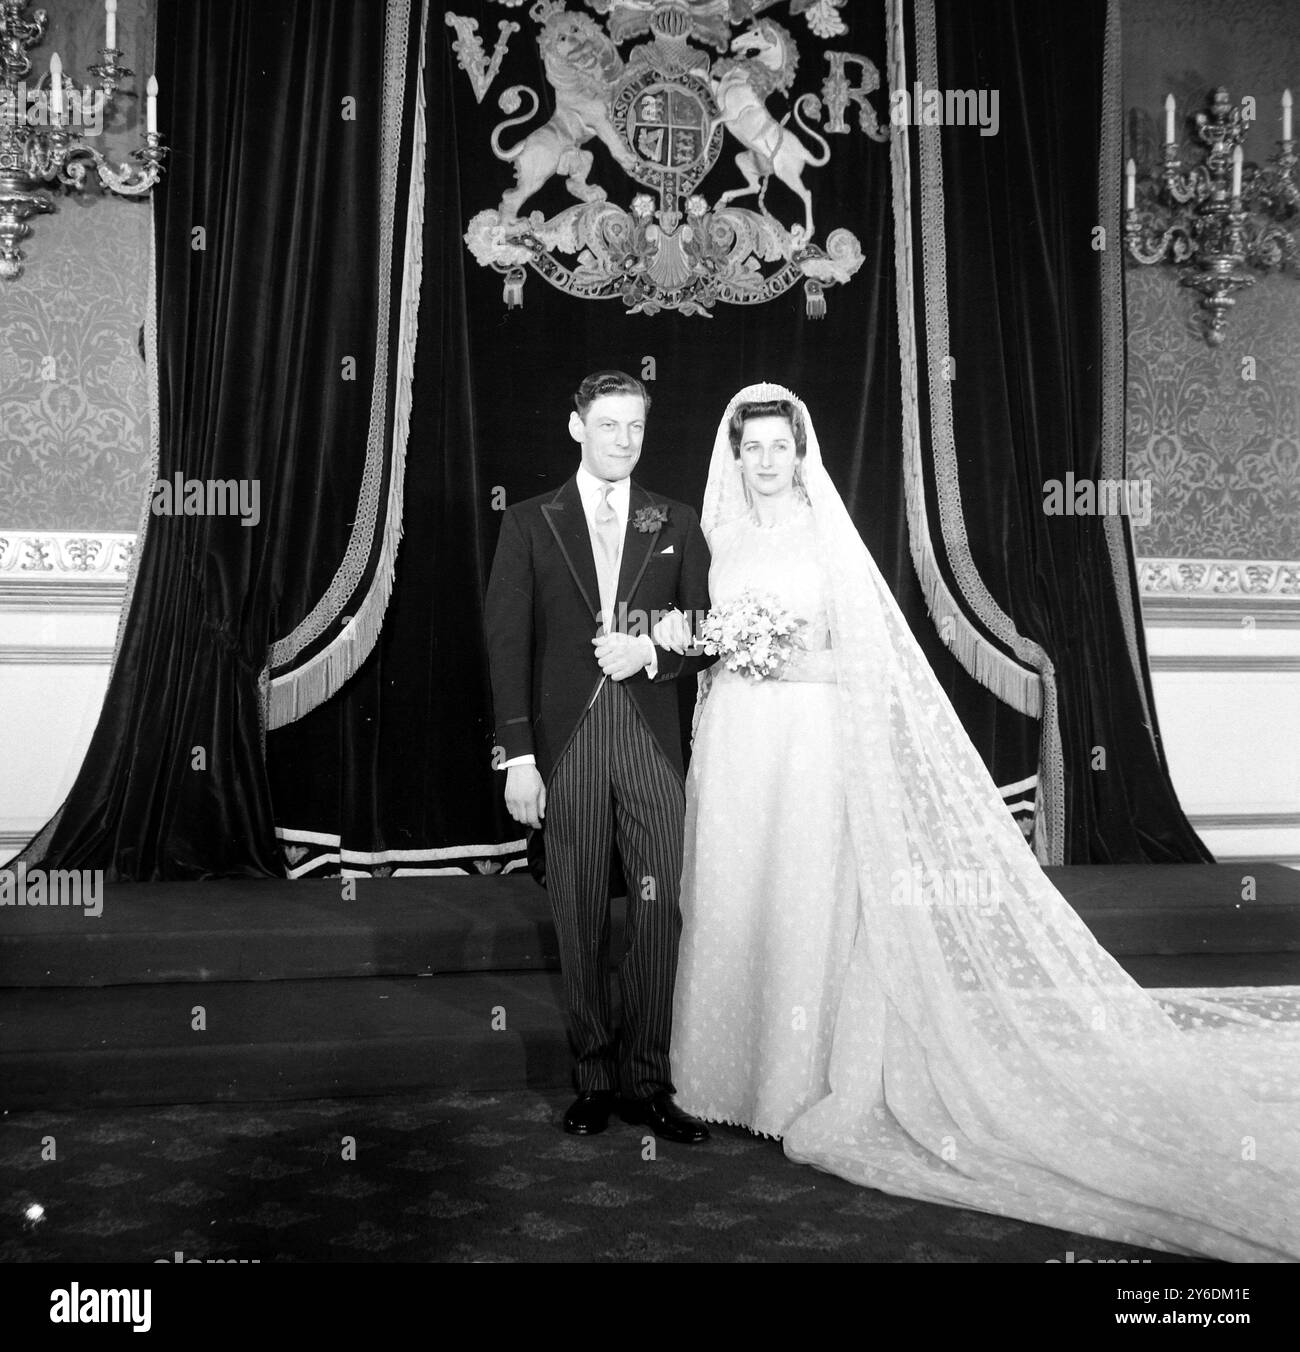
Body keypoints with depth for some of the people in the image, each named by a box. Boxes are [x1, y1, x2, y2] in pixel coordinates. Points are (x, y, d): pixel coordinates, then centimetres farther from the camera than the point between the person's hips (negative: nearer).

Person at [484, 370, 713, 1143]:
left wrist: (650, 652, -11)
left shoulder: (676, 524, 11)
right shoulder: (530, 524, 6)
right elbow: (507, 644, 1)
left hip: (652, 738, 1)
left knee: (659, 912, -1)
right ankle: (594, 1078, 20)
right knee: (581, 919, 6)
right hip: (567, 739, -1)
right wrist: (519, 757, -6)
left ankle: (646, 1081, 12)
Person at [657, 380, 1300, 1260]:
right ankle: (734, 1069, 24)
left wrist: (783, 659, -19)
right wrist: (689, 640, -2)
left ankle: (803, 1084, 12)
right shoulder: (725, 539, 11)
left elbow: (862, 660, -7)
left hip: (808, 749, -5)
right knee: (731, 909, 8)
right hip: (733, 750, 5)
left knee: (802, 909, -2)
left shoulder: (828, 537, -4)